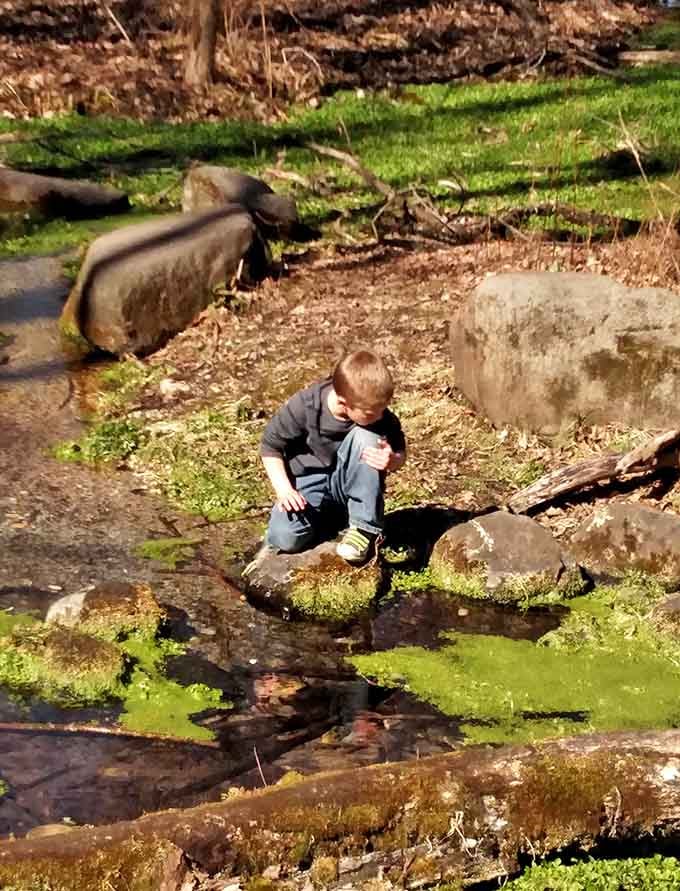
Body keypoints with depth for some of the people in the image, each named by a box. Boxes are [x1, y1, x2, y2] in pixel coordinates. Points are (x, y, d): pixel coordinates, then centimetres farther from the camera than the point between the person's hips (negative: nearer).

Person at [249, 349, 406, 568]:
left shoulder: (381, 417, -18)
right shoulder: (303, 406, -23)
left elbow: (400, 453, -3)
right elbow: (270, 445, -9)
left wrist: (392, 460, -29)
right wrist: (283, 489, -20)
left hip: (348, 484, 1)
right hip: (310, 482, -1)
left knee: (365, 436, -29)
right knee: (286, 538, -27)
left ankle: (364, 527, -21)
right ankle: (328, 520, 8)